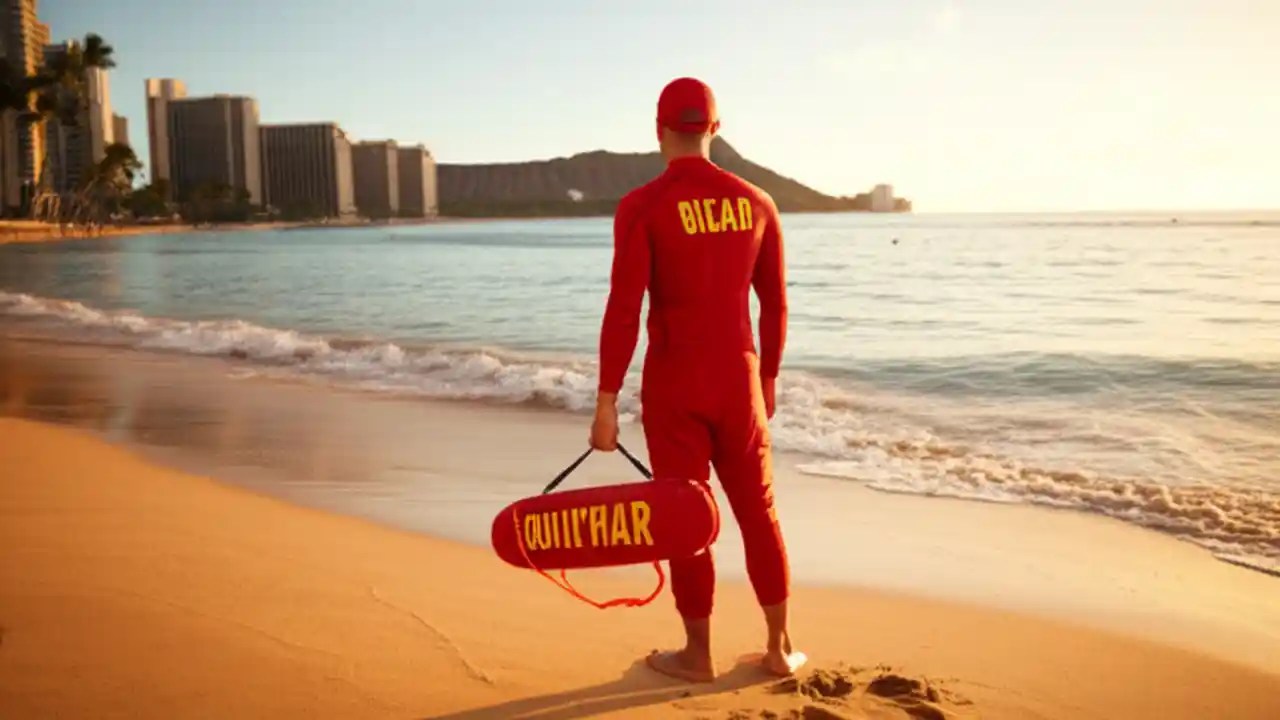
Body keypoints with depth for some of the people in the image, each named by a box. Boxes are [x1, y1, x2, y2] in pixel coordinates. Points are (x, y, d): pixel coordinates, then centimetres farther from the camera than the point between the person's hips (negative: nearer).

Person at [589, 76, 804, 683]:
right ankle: (780, 647, 25)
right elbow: (775, 304, 8)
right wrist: (766, 379, 20)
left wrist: (606, 401, -12)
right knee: (758, 511, 15)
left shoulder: (641, 207, -11)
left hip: (673, 385, -4)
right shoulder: (756, 202, 3)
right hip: (739, 381, 4)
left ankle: (698, 655, 21)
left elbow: (624, 311, -17)